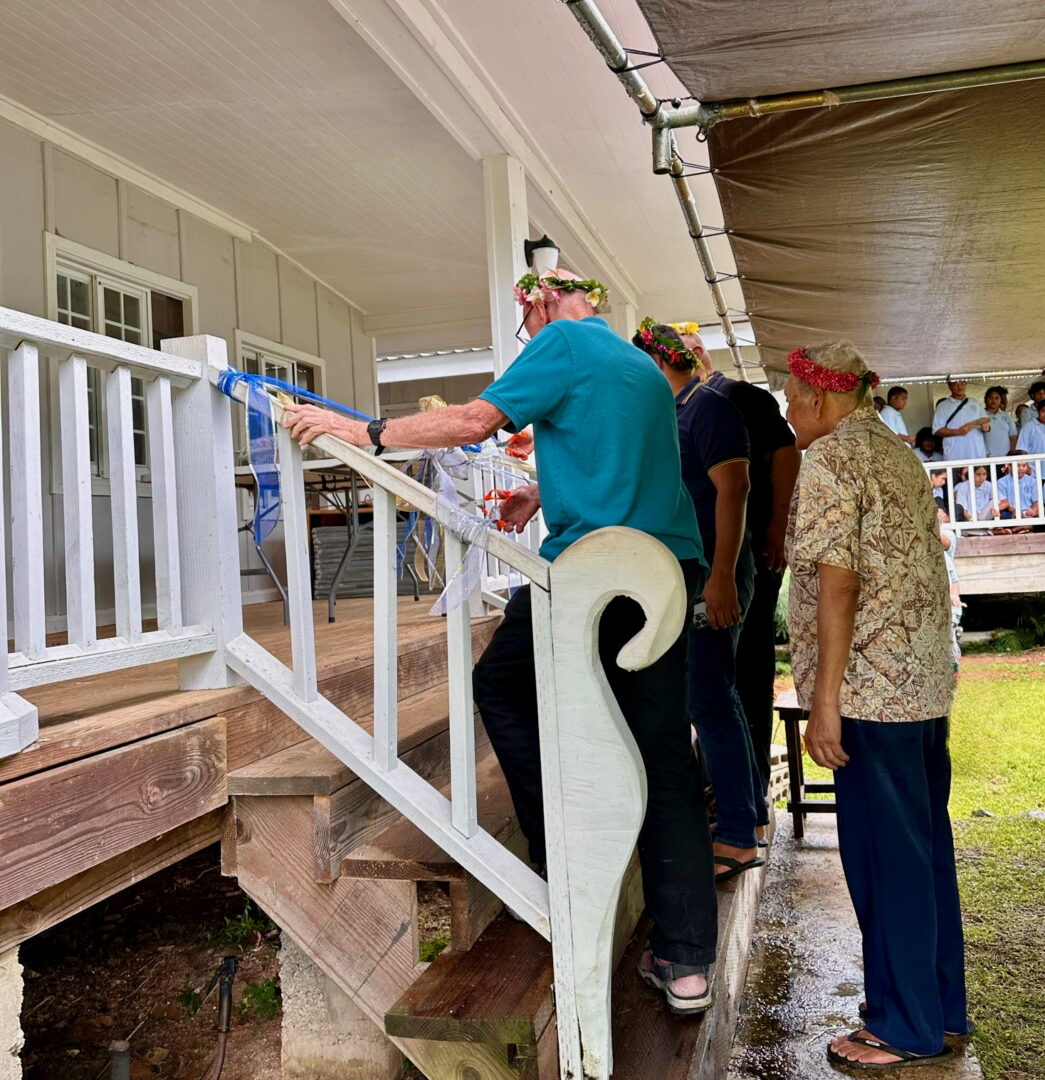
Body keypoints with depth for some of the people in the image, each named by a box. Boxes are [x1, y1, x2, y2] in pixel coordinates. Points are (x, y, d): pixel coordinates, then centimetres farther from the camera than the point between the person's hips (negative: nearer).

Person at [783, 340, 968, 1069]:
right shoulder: (902, 457, 15)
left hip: (872, 687, -9)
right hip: (928, 682, 9)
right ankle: (943, 1008, 26)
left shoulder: (828, 460, -10)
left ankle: (909, 1029, 13)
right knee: (927, 846, 15)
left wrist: (824, 698, -17)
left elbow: (837, 580, -18)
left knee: (884, 854, 1)